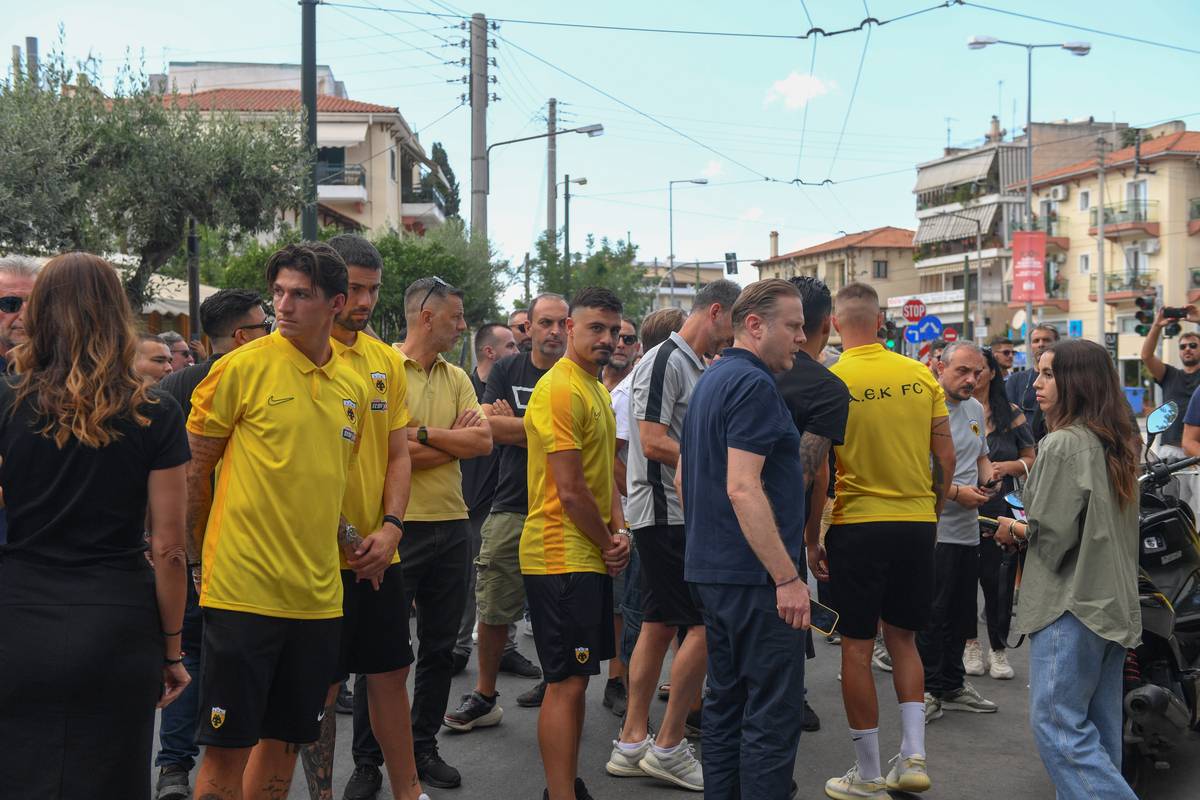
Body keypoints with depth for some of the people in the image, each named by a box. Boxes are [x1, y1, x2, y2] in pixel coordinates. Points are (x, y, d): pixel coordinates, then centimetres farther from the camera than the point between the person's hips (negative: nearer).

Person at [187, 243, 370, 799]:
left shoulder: (352, 388, 8)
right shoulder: (243, 367, -8)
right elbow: (191, 470, -2)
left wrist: (340, 539, 13)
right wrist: (206, 557, 1)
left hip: (318, 595, 5)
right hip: (243, 589, -5)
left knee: (286, 739, 15)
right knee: (228, 748, -1)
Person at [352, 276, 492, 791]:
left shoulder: (456, 378, 11)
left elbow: (483, 443, -2)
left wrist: (425, 434, -13)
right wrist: (455, 440, -10)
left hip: (452, 526, 6)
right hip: (398, 527, -6)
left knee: (440, 647, 13)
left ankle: (424, 747, 26)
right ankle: (367, 760, 15)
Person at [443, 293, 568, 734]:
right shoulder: (507, 370, 8)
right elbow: (489, 425, -5)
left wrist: (513, 426, -8)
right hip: (511, 508, 1)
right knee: (494, 610, 3)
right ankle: (484, 697, 14)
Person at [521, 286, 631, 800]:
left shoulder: (597, 390, 16)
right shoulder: (560, 390, -16)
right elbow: (570, 490, -20)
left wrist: (619, 531, 3)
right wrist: (608, 544, -7)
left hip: (592, 557, 10)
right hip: (563, 558, -10)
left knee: (575, 679, 16)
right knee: (567, 682, -7)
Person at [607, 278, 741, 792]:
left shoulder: (696, 367, 18)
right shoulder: (664, 362, -13)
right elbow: (653, 444, -20)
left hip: (682, 514, 10)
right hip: (667, 514, -10)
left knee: (660, 624, 12)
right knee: (705, 624, -8)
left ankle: (633, 743, 18)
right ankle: (668, 747, 1)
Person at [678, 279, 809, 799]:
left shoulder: (709, 382, 16)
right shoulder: (754, 385, -15)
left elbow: (683, 478, 22)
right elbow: (743, 488, -24)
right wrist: (788, 577, -23)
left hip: (712, 568, 10)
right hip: (756, 577, -10)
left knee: (726, 702, 15)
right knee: (774, 714, -4)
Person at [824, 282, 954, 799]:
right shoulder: (920, 374, 1)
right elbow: (946, 456, 4)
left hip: (857, 524, -4)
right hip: (917, 523, 4)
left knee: (857, 646, 6)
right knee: (902, 637, 19)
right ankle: (913, 756, 15)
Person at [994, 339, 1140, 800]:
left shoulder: (1062, 443, -16)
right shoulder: (1115, 445, 11)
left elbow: (1052, 532, -18)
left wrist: (1014, 530, 1)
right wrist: (1027, 529, 18)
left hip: (1072, 605, -9)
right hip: (1114, 604, 9)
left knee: (1057, 726, -6)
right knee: (1099, 730, 14)